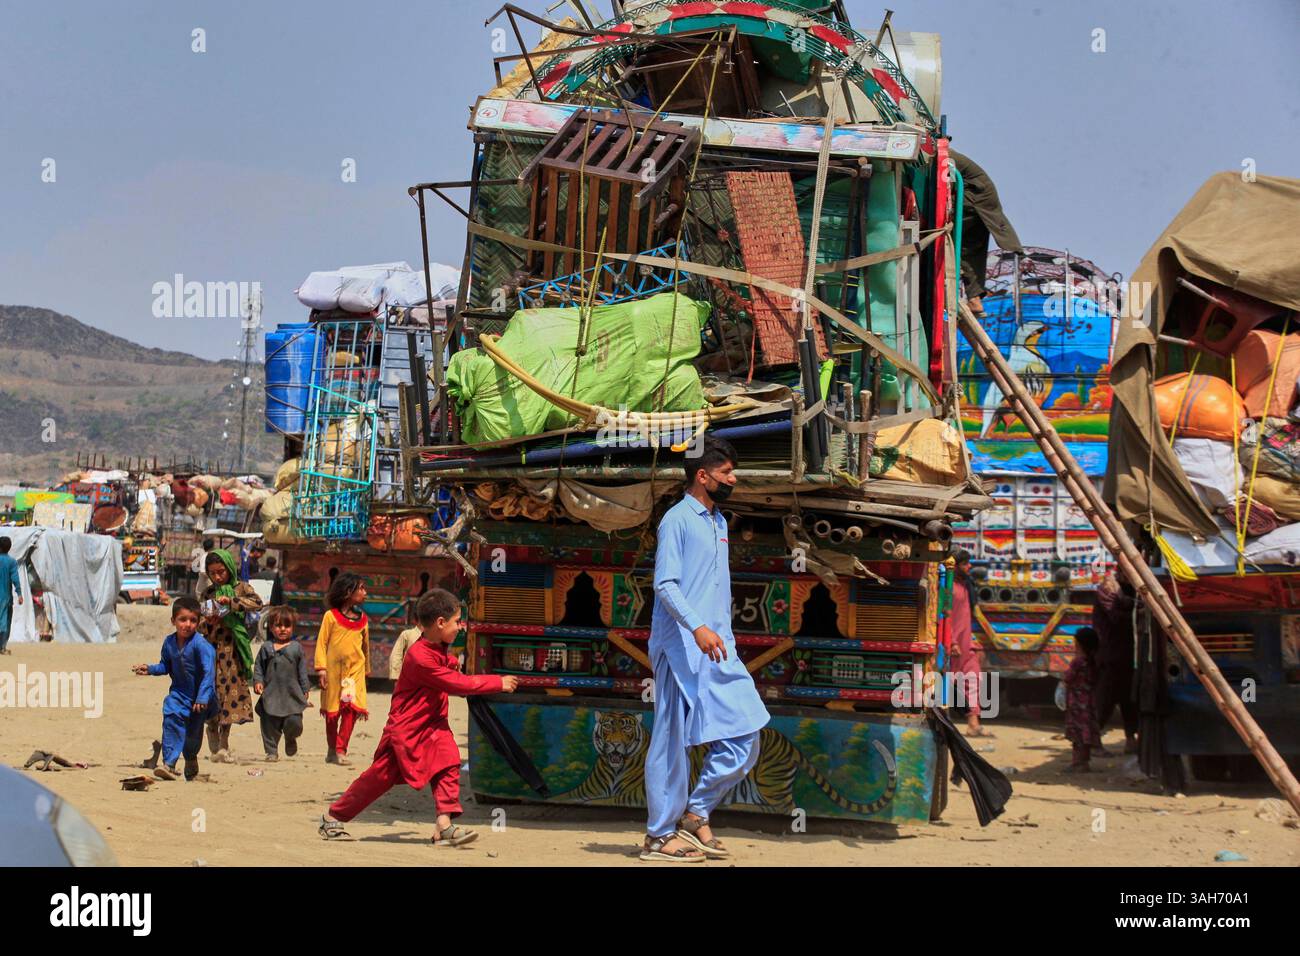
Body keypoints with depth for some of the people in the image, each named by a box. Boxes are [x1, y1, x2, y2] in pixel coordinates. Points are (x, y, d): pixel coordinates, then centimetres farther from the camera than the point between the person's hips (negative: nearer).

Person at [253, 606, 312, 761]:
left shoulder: (296, 647, 7)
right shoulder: (266, 648, 7)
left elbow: (302, 671, 10)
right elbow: (258, 667, 9)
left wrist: (306, 690, 7)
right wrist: (258, 681, -7)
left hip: (292, 693, 0)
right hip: (271, 695, 0)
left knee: (294, 722, -8)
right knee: (270, 725, 0)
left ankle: (291, 739, 24)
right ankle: (271, 751, 13)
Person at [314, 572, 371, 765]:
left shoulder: (363, 619, 9)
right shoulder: (331, 616, -2)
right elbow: (322, 643, -2)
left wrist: (367, 668, 29)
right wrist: (321, 669, -9)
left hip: (355, 669, 2)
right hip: (333, 669, -2)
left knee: (351, 709, -13)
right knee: (332, 712, 8)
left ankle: (341, 751, -11)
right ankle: (332, 750, 23)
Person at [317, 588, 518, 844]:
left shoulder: (440, 648, 2)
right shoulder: (420, 657, -28)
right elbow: (458, 684, -25)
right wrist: (498, 683, -19)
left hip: (432, 724, 8)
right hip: (405, 729, -8)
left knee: (448, 762, -15)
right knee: (381, 776, 4)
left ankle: (445, 825, -19)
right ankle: (333, 816, 21)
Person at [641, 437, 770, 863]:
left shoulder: (718, 522, 18)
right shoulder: (678, 519, -8)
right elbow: (665, 585, -16)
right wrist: (696, 627, -28)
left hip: (718, 651, 8)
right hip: (681, 649, -8)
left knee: (743, 737, 3)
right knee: (674, 741, -3)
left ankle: (696, 812, 15)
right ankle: (659, 836, 5)